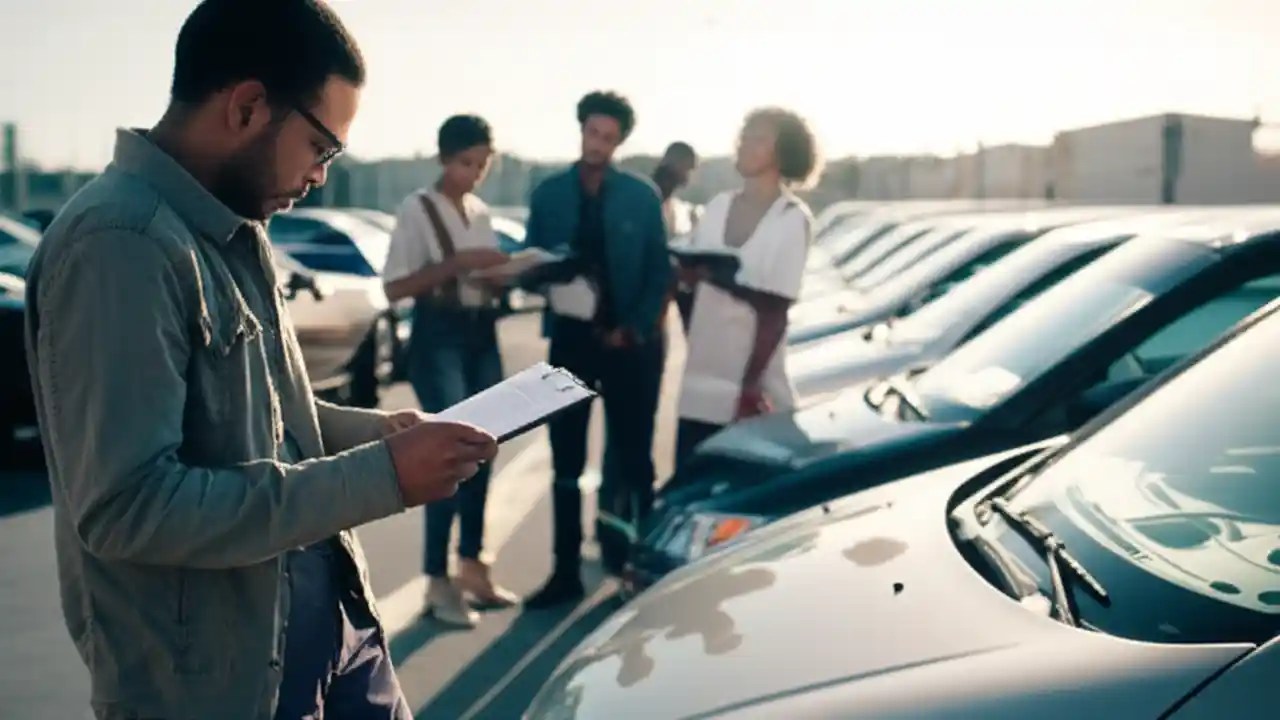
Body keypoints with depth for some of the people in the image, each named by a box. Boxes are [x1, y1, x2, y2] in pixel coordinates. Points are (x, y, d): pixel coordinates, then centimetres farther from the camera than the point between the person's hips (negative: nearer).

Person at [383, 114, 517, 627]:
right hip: (438, 337, -7)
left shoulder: (481, 212, 14)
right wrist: (456, 263, -19)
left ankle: (472, 567, 19)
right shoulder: (418, 209, -5)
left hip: (483, 335, 7)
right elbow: (395, 287, -11)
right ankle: (438, 580, -4)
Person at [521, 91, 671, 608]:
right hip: (570, 337, 2)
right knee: (566, 459, 5)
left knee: (632, 457, 4)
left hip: (628, 339, -2)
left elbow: (660, 271, 1)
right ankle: (566, 571, 13)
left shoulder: (641, 196, 1)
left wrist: (634, 328, -8)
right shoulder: (549, 193, 6)